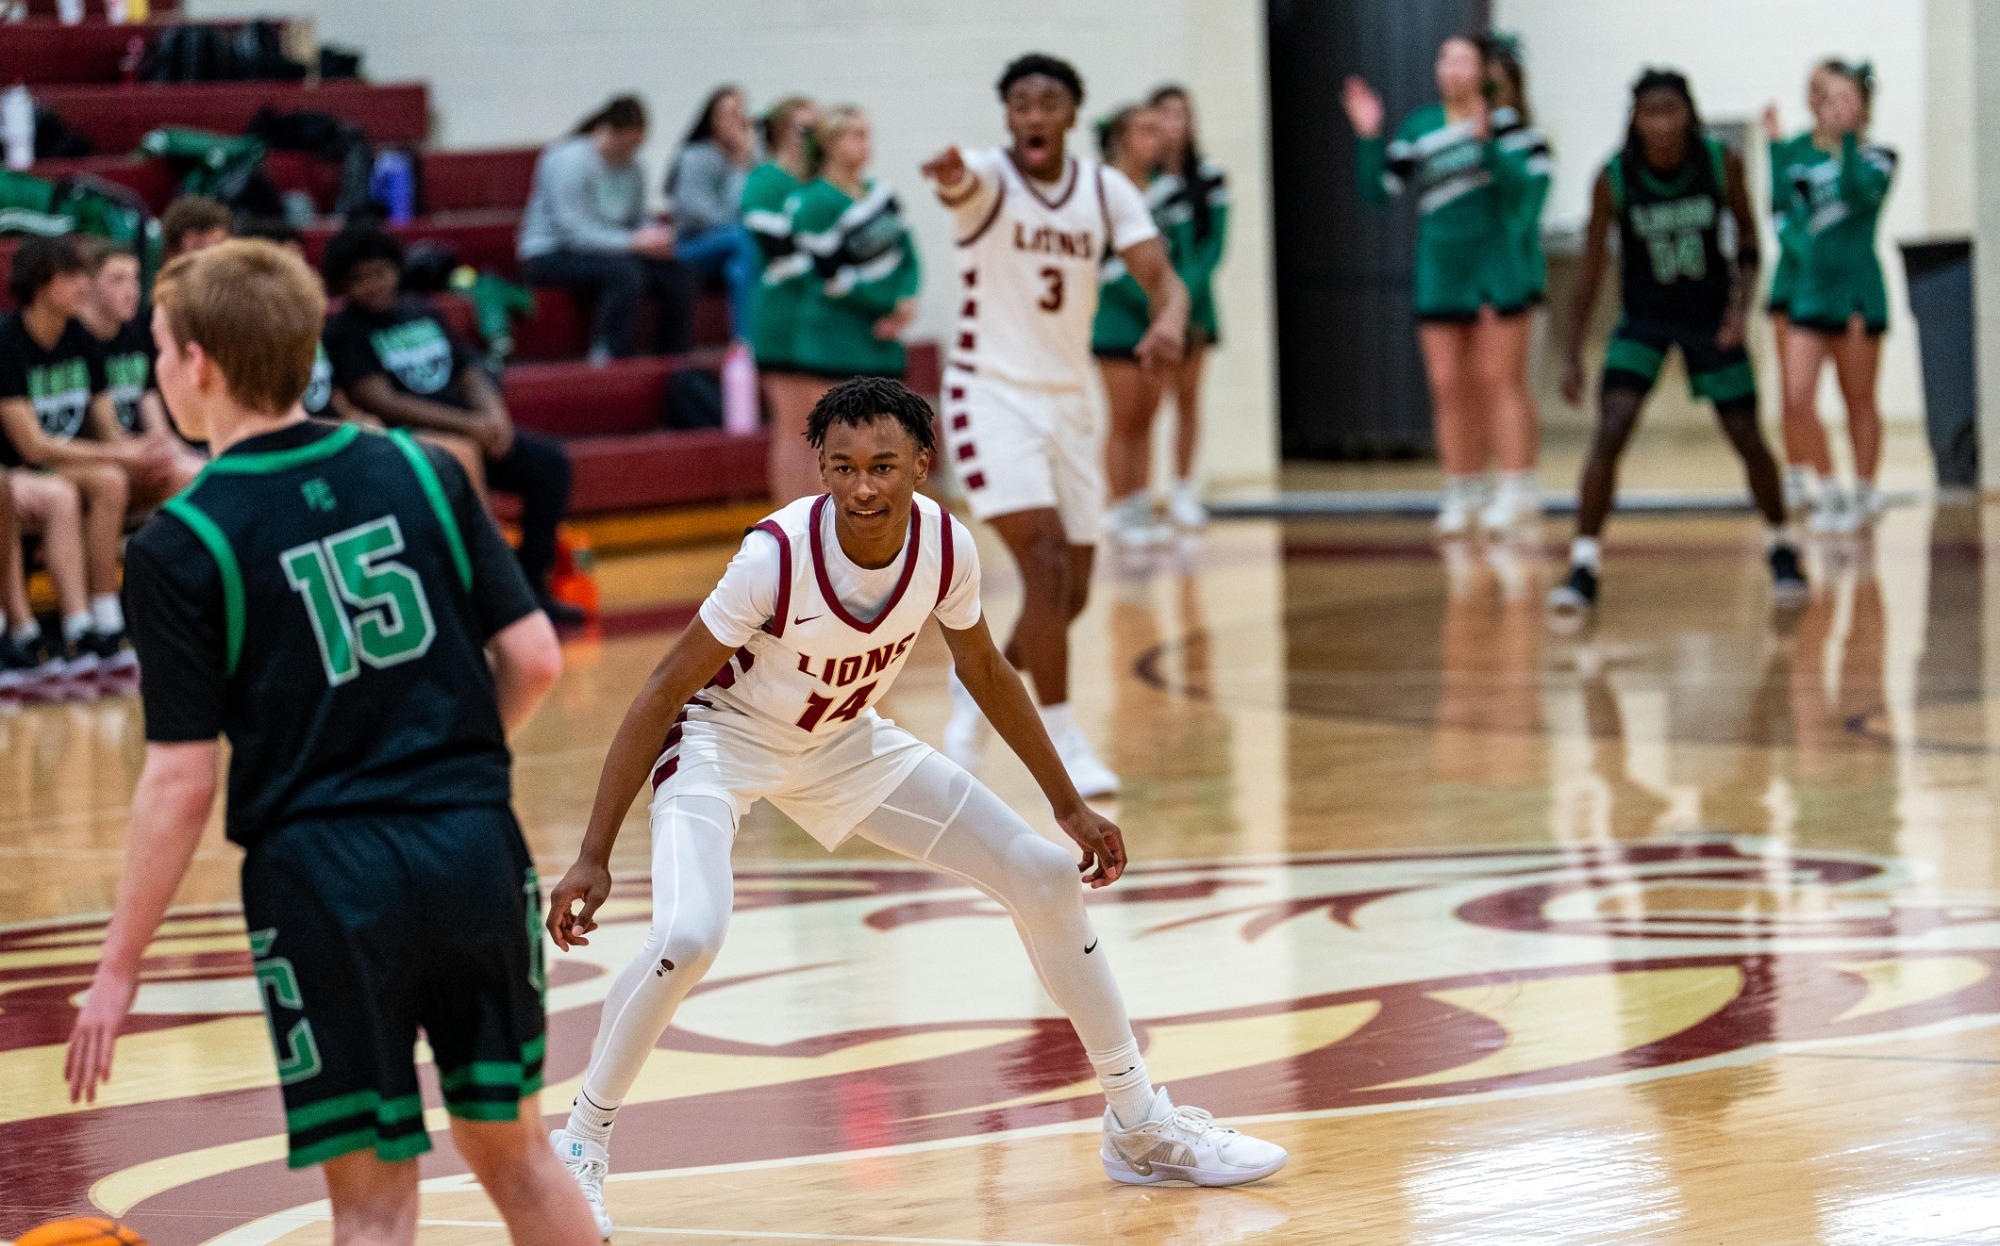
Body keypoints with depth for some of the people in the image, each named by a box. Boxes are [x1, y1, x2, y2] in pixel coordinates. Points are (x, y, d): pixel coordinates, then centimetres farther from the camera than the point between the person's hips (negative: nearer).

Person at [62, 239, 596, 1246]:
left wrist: (120, 968, -2)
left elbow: (182, 779, -9)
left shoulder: (181, 544, -8)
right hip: (475, 846, 4)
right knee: (513, 1151, 18)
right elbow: (533, 658, 3)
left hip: (322, 874, -4)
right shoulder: (420, 471, 3)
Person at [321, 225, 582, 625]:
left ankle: (532, 585, -7)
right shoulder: (345, 332, -1)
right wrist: (468, 424, -21)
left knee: (550, 460, -14)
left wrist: (493, 415, -10)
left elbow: (470, 372, 15)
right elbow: (380, 401, -13)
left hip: (472, 430, 6)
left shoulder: (421, 312, 18)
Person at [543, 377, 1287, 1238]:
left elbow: (983, 670, 3)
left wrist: (1069, 806, 10)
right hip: (722, 739, -5)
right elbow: (663, 692, -23)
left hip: (846, 743, 5)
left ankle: (1141, 1129, 16)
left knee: (1047, 876, 0)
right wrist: (594, 857, -24)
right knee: (688, 936, -31)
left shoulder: (945, 546, -19)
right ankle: (580, 1147, -8)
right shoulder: (779, 554, -32)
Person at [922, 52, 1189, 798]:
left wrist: (1169, 322, -34)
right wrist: (949, 176, -64)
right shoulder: (990, 181, -13)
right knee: (1045, 564, -20)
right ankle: (1063, 743, -11)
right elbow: (963, 186, -38)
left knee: (1071, 595, 9)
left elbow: (1161, 275, -10)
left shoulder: (1106, 191, 0)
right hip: (992, 394, -5)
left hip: (1068, 400, 5)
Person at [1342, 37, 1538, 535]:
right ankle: (1463, 494, 14)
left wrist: (1485, 142, -33)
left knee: (1498, 382, -4)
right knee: (1448, 387, 6)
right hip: (1438, 274, 4)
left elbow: (1517, 184, -19)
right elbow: (1376, 190, 4)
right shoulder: (1419, 126, 5)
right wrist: (1368, 138, -9)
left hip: (1494, 270, -4)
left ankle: (1517, 490, 0)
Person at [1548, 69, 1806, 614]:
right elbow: (1591, 269, -11)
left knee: (1748, 440, 5)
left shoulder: (1721, 164, -15)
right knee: (1609, 432, -19)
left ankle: (1782, 548, 30)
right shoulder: (1613, 180, -18)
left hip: (1710, 317, 1)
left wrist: (1743, 304, -17)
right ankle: (1583, 566, -16)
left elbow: (1747, 235, -1)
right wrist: (1571, 354, -13)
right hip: (1643, 318, -1)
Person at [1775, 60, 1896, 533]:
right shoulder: (1803, 158, 10)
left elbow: (1860, 191, -23)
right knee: (1797, 400, -6)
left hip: (1858, 291, -4)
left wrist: (1849, 139, -29)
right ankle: (1830, 493, 10)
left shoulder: (1876, 157, -2)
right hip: (1811, 292, 4)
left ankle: (1864, 494, 20)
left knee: (1859, 401, 5)